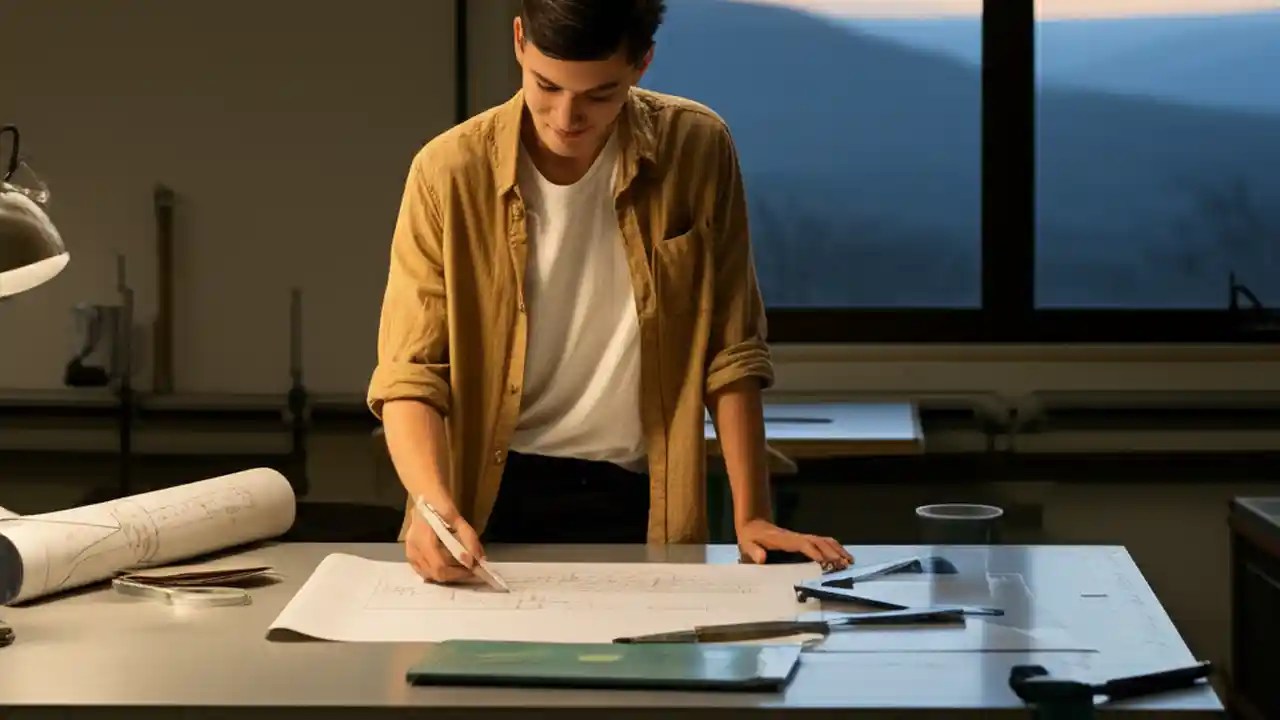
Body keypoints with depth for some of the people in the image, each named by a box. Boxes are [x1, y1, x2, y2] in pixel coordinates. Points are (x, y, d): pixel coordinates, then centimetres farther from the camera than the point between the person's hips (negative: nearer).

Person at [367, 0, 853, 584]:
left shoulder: (697, 151, -3)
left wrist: (751, 518, -1)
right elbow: (410, 374, -6)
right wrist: (435, 506, -23)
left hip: (638, 501, 0)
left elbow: (729, 352, 4)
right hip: (488, 500, 0)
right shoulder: (449, 172, -6)